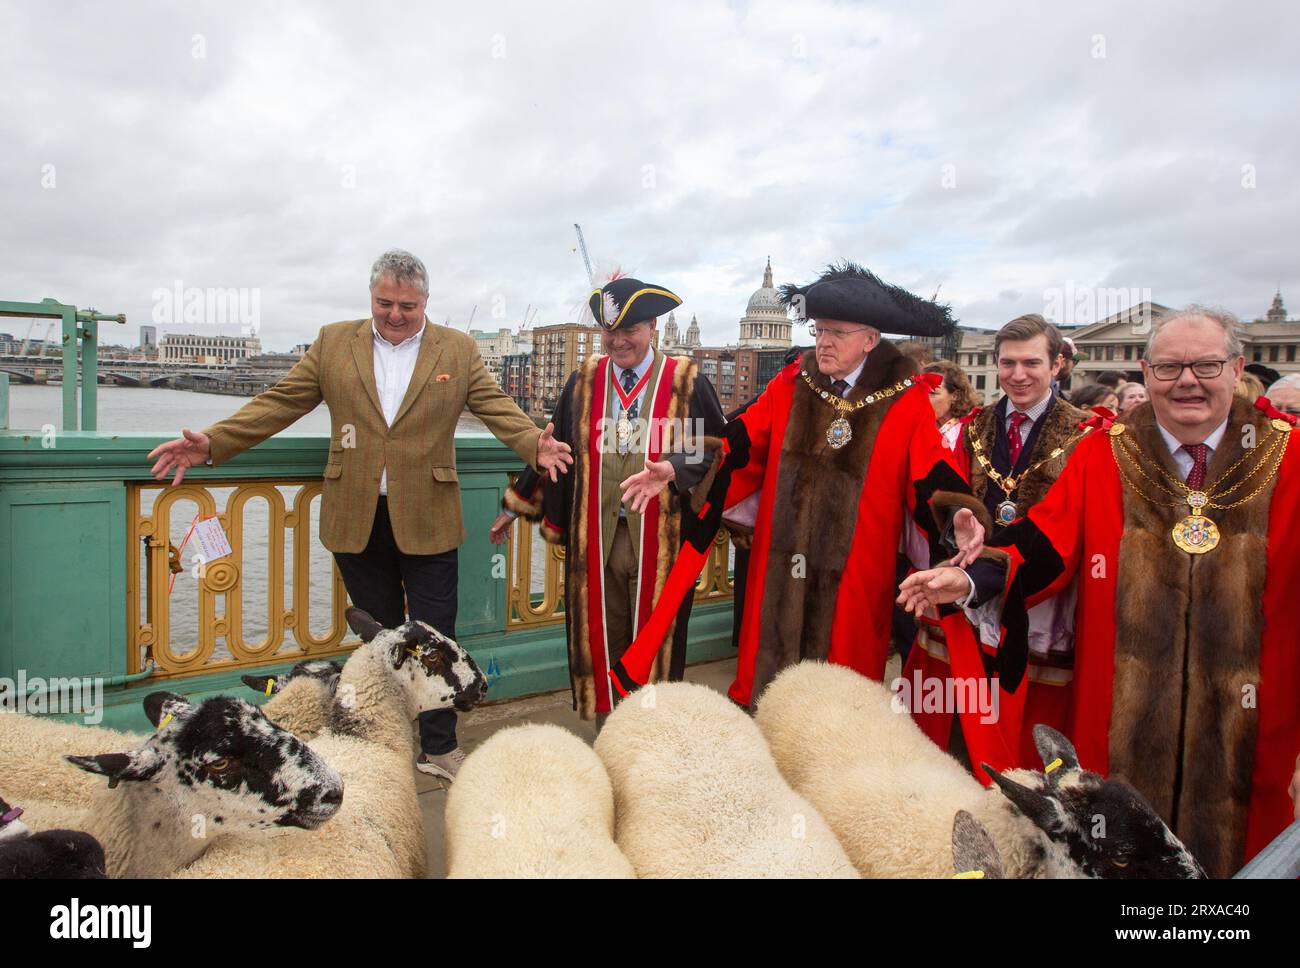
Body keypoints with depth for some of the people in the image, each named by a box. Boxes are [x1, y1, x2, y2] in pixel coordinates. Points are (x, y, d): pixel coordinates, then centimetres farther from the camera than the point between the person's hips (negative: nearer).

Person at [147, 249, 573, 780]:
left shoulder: (458, 349, 3)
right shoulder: (333, 342, 6)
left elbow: (496, 406, -5)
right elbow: (279, 402, 4)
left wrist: (535, 444, -25)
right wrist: (212, 442, -6)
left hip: (426, 521, -1)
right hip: (356, 520, 2)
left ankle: (438, 746, 20)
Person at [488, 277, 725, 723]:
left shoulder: (687, 381, -2)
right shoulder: (585, 381, 7)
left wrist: (671, 469, -22)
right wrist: (515, 508, 17)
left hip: (657, 538, -2)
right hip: (595, 537, 3)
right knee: (601, 640, 10)